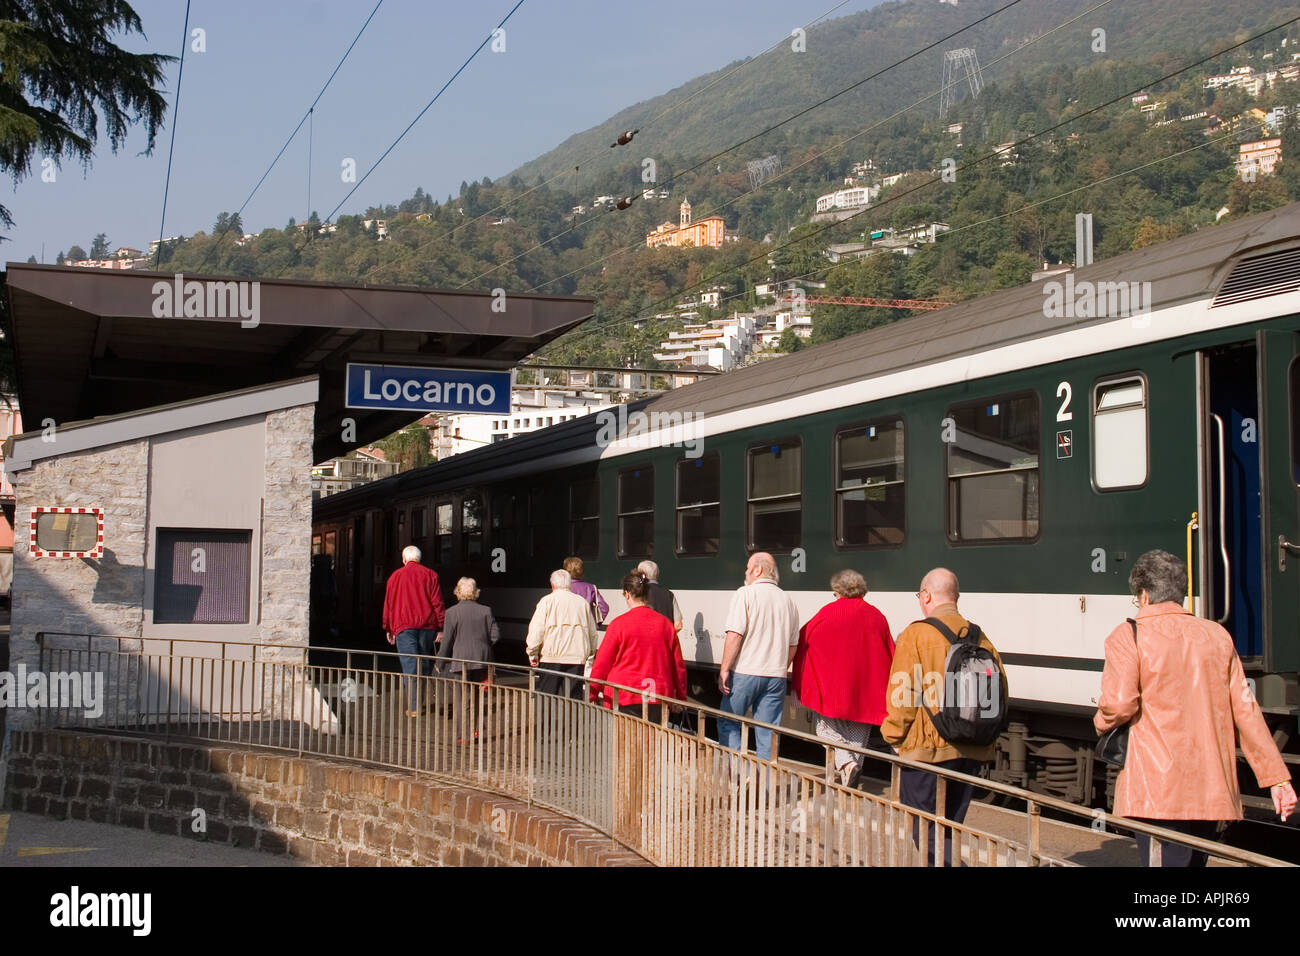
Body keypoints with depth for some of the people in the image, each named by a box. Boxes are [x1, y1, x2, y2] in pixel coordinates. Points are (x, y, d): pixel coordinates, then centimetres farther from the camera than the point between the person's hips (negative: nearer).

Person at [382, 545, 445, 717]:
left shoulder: (395, 576, 6)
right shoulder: (430, 574, 4)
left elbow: (388, 603, 8)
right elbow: (437, 602, 0)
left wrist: (388, 629, 14)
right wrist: (441, 628, 1)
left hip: (404, 626, -1)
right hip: (427, 625, 1)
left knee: (409, 665, -4)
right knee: (424, 663, 14)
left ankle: (414, 707, -10)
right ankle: (421, 699, 19)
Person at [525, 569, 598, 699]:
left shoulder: (547, 601, -1)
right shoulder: (582, 603, 10)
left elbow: (536, 629, -6)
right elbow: (593, 633, 15)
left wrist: (532, 653, 4)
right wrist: (590, 654, 26)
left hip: (552, 657, -3)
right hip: (577, 657, 3)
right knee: (574, 696, 2)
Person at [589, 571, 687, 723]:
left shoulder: (619, 624, -5)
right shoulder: (664, 623, 7)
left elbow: (602, 663, -1)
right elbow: (678, 664, 12)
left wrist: (592, 695, 10)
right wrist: (680, 697, 22)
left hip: (623, 698, -3)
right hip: (658, 699, 3)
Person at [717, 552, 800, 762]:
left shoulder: (745, 594, -6)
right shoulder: (787, 601, 12)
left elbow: (735, 635, -13)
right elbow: (793, 645, 16)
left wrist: (724, 670, -10)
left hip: (745, 673, -5)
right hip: (776, 677, 5)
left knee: (728, 723, 7)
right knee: (768, 732, 8)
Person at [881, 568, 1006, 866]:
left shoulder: (915, 635, -10)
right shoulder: (979, 638, 6)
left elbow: (903, 695, -13)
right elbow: (1000, 689, 8)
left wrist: (894, 736, 0)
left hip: (926, 749, -6)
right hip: (971, 752, 6)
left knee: (927, 834, 1)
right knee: (949, 832, 16)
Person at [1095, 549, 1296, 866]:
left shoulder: (1128, 636, -4)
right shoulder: (1217, 636, 12)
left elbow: (1119, 706, -15)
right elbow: (1245, 711, 8)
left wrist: (1101, 721, 8)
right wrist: (1277, 777, 10)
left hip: (1155, 789, -6)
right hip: (1212, 790, 6)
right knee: (1194, 860, 17)